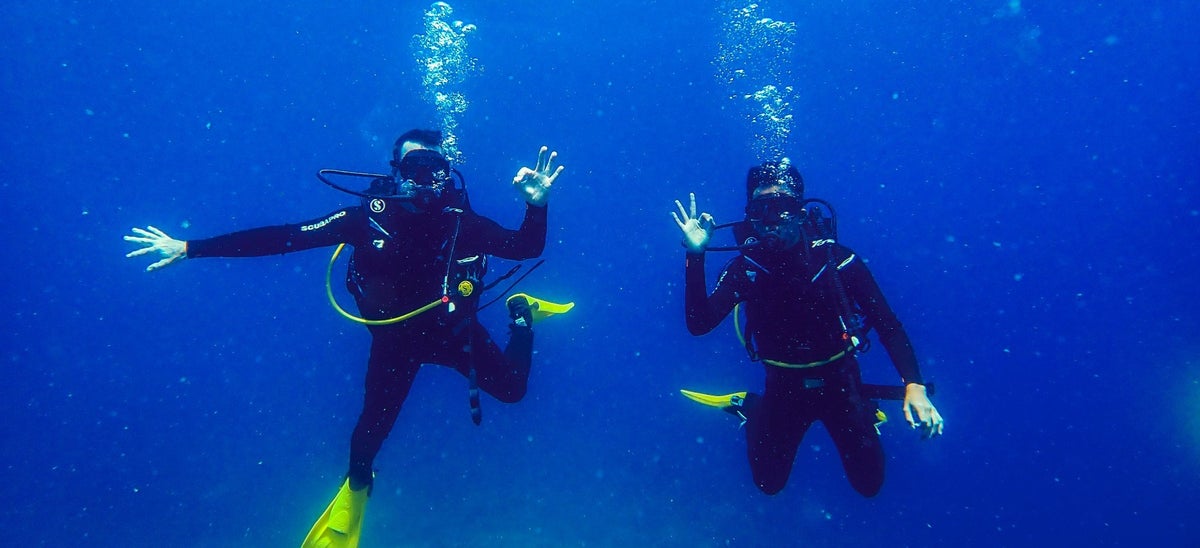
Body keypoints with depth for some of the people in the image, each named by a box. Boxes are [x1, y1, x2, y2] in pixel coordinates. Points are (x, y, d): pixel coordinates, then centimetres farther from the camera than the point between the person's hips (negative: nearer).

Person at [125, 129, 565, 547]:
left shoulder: (460, 221, -22)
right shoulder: (370, 216, -23)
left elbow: (527, 248, -20)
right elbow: (284, 237, -23)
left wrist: (537, 205, -40)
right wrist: (191, 248, -24)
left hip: (453, 329, 1)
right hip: (396, 336, 0)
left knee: (511, 389, 7)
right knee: (374, 423, 3)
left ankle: (521, 316, 37)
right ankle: (355, 489, 40)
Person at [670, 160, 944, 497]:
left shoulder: (835, 258, -17)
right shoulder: (746, 267, -15)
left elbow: (887, 324, -15)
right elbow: (699, 324, -24)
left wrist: (913, 385, -27)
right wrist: (695, 256, -33)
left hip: (840, 383, 0)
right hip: (783, 386, 1)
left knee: (869, 484, 11)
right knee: (769, 484, 13)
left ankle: (865, 412, 35)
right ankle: (750, 408, 34)